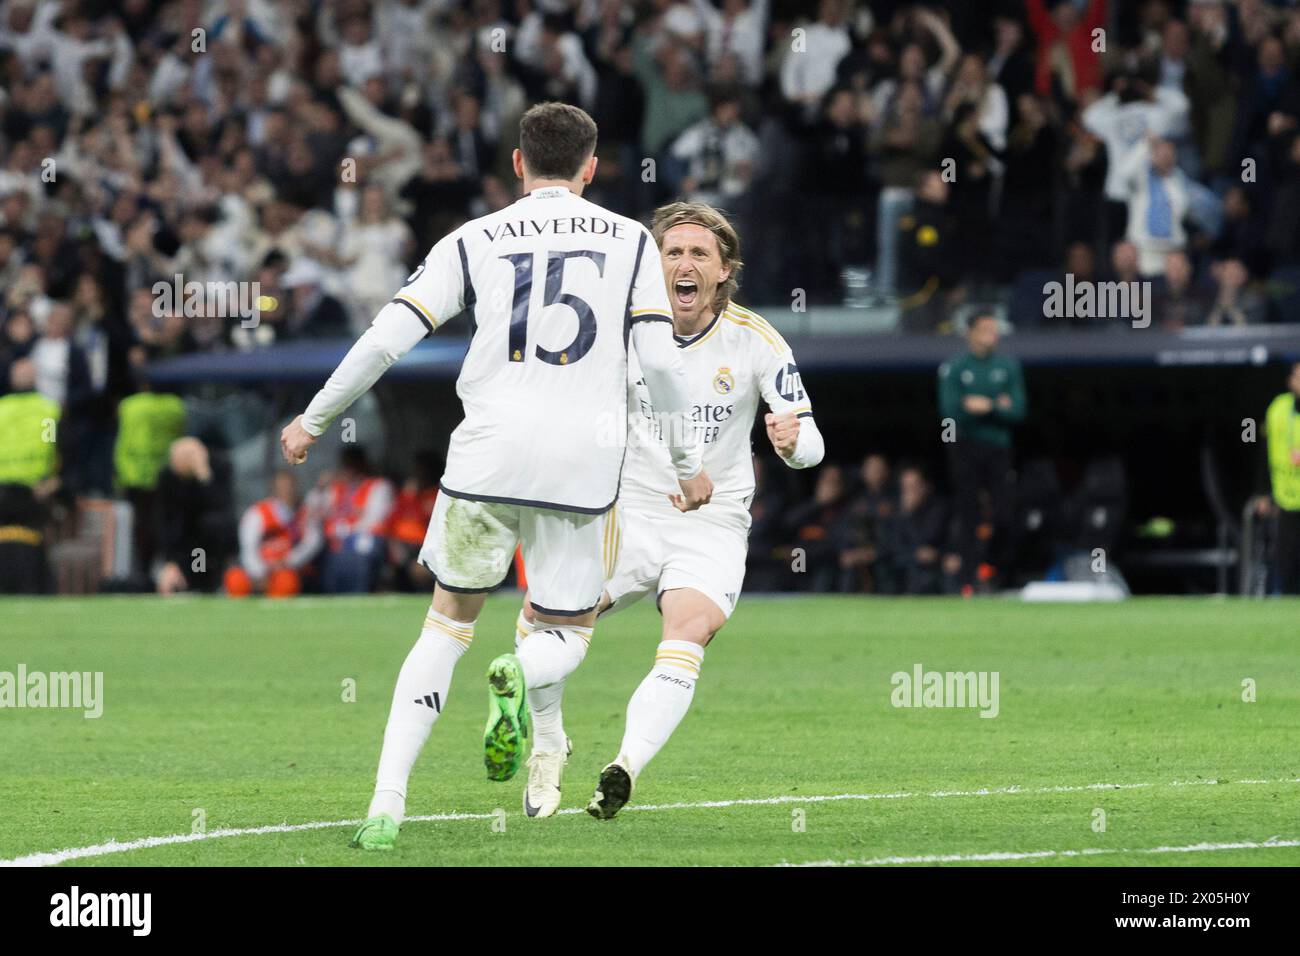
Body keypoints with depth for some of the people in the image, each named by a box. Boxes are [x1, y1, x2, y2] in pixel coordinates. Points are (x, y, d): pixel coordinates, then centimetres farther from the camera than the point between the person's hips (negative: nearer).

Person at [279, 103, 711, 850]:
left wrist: (314, 420, 15)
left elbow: (386, 340, 4)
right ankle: (522, 677, -23)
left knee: (449, 623, 15)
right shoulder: (630, 241, 9)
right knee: (568, 635, 16)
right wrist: (690, 460, 12)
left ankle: (388, 802, 2)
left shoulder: (473, 241, 9)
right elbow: (661, 361, 1)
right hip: (583, 466, 0)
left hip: (486, 458, 1)